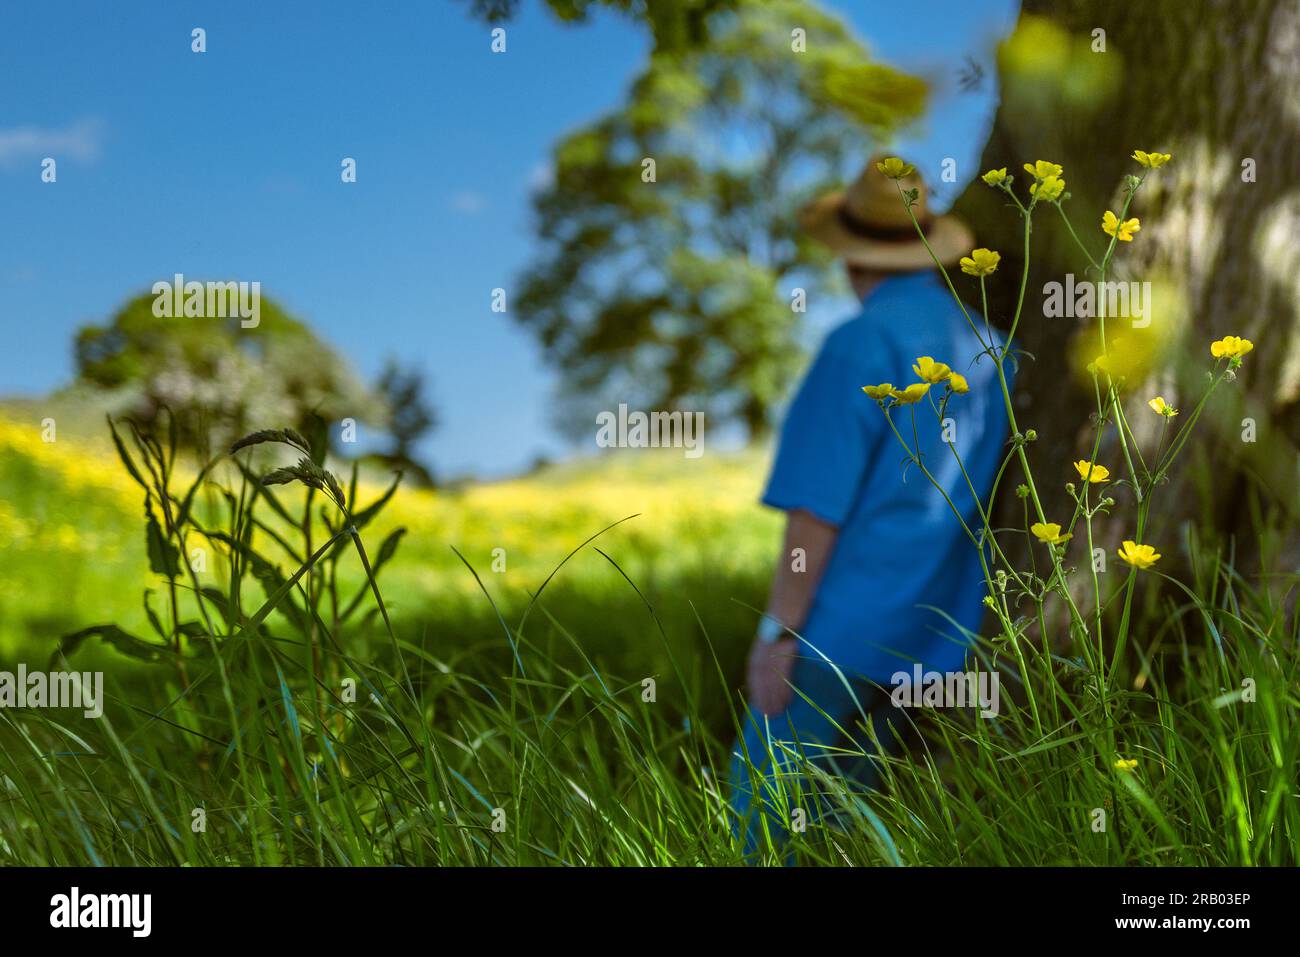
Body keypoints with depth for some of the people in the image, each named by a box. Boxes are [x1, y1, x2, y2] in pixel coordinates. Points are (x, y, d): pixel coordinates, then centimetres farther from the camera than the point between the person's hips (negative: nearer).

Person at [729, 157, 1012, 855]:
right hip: (931, 636, 8)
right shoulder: (987, 346, 10)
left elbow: (819, 505, -16)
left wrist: (777, 630, -13)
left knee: (768, 800, -3)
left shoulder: (862, 345, -12)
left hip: (847, 625, -8)